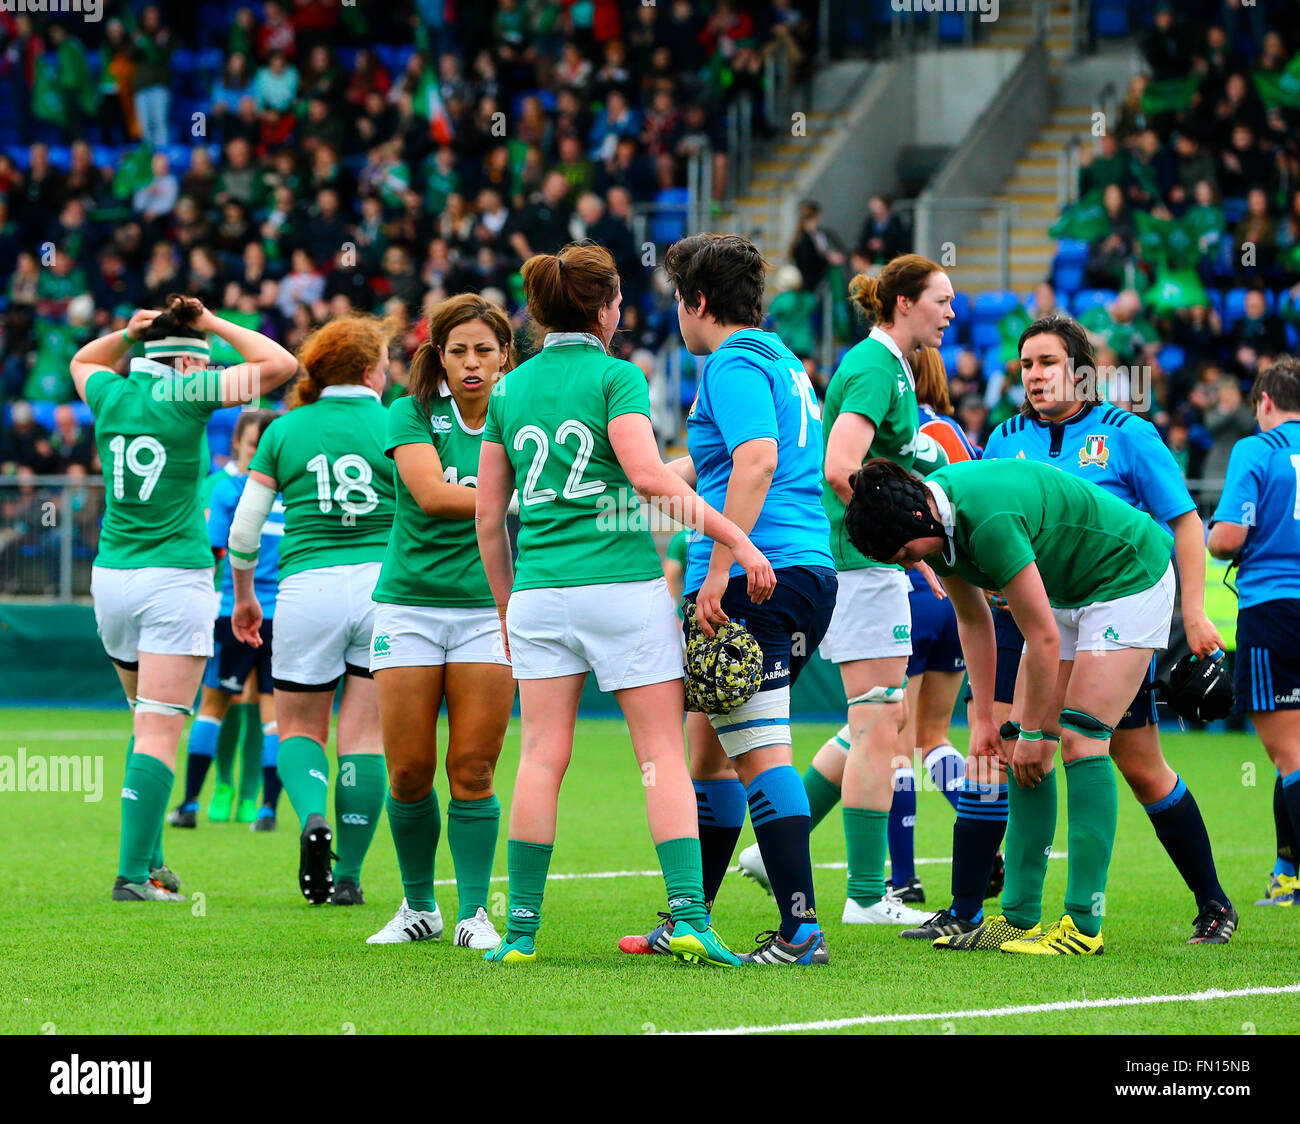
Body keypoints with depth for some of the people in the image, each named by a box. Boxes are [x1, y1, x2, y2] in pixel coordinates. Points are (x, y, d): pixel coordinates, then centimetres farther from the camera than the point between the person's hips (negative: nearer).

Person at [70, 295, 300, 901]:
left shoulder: (110, 395, 6)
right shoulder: (185, 393, -8)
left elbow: (82, 362, 32)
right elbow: (282, 363, -7)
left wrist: (127, 334, 16)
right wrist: (215, 325, 2)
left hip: (110, 574, 6)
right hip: (175, 577, -6)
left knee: (148, 720, 20)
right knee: (159, 732, -7)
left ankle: (148, 859, 19)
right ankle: (133, 874, -14)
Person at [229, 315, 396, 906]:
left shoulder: (284, 430, 7)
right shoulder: (398, 428, 2)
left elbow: (244, 528, 8)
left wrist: (243, 596, 21)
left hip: (307, 588, 0)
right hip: (384, 586, 0)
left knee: (300, 729, 13)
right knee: (365, 734, 6)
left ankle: (313, 817, -17)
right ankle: (347, 875, 3)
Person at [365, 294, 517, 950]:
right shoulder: (413, 415, 0)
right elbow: (432, 494, -16)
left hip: (489, 610, 1)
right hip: (409, 605, -1)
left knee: (473, 772, -5)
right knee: (409, 774, -1)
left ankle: (474, 914, 4)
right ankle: (418, 907, 17)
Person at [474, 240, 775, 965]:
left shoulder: (511, 389, 12)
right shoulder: (616, 377, -3)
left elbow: (488, 516, 14)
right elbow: (648, 475, -18)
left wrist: (506, 608, 23)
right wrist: (736, 539, -16)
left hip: (538, 590, 4)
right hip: (622, 583, -4)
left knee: (542, 758, 5)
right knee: (663, 754, 0)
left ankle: (522, 927, 1)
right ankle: (690, 917, -10)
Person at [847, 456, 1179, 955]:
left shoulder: (989, 522, -35)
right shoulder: (934, 519, -8)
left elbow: (1044, 638, -27)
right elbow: (973, 619, 7)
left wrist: (1033, 733, -17)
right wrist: (983, 718, 7)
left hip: (1129, 575, -9)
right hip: (1066, 590, 9)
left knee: (1080, 741, -17)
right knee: (1021, 747, 1)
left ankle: (1084, 925, -15)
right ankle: (1020, 917, 3)